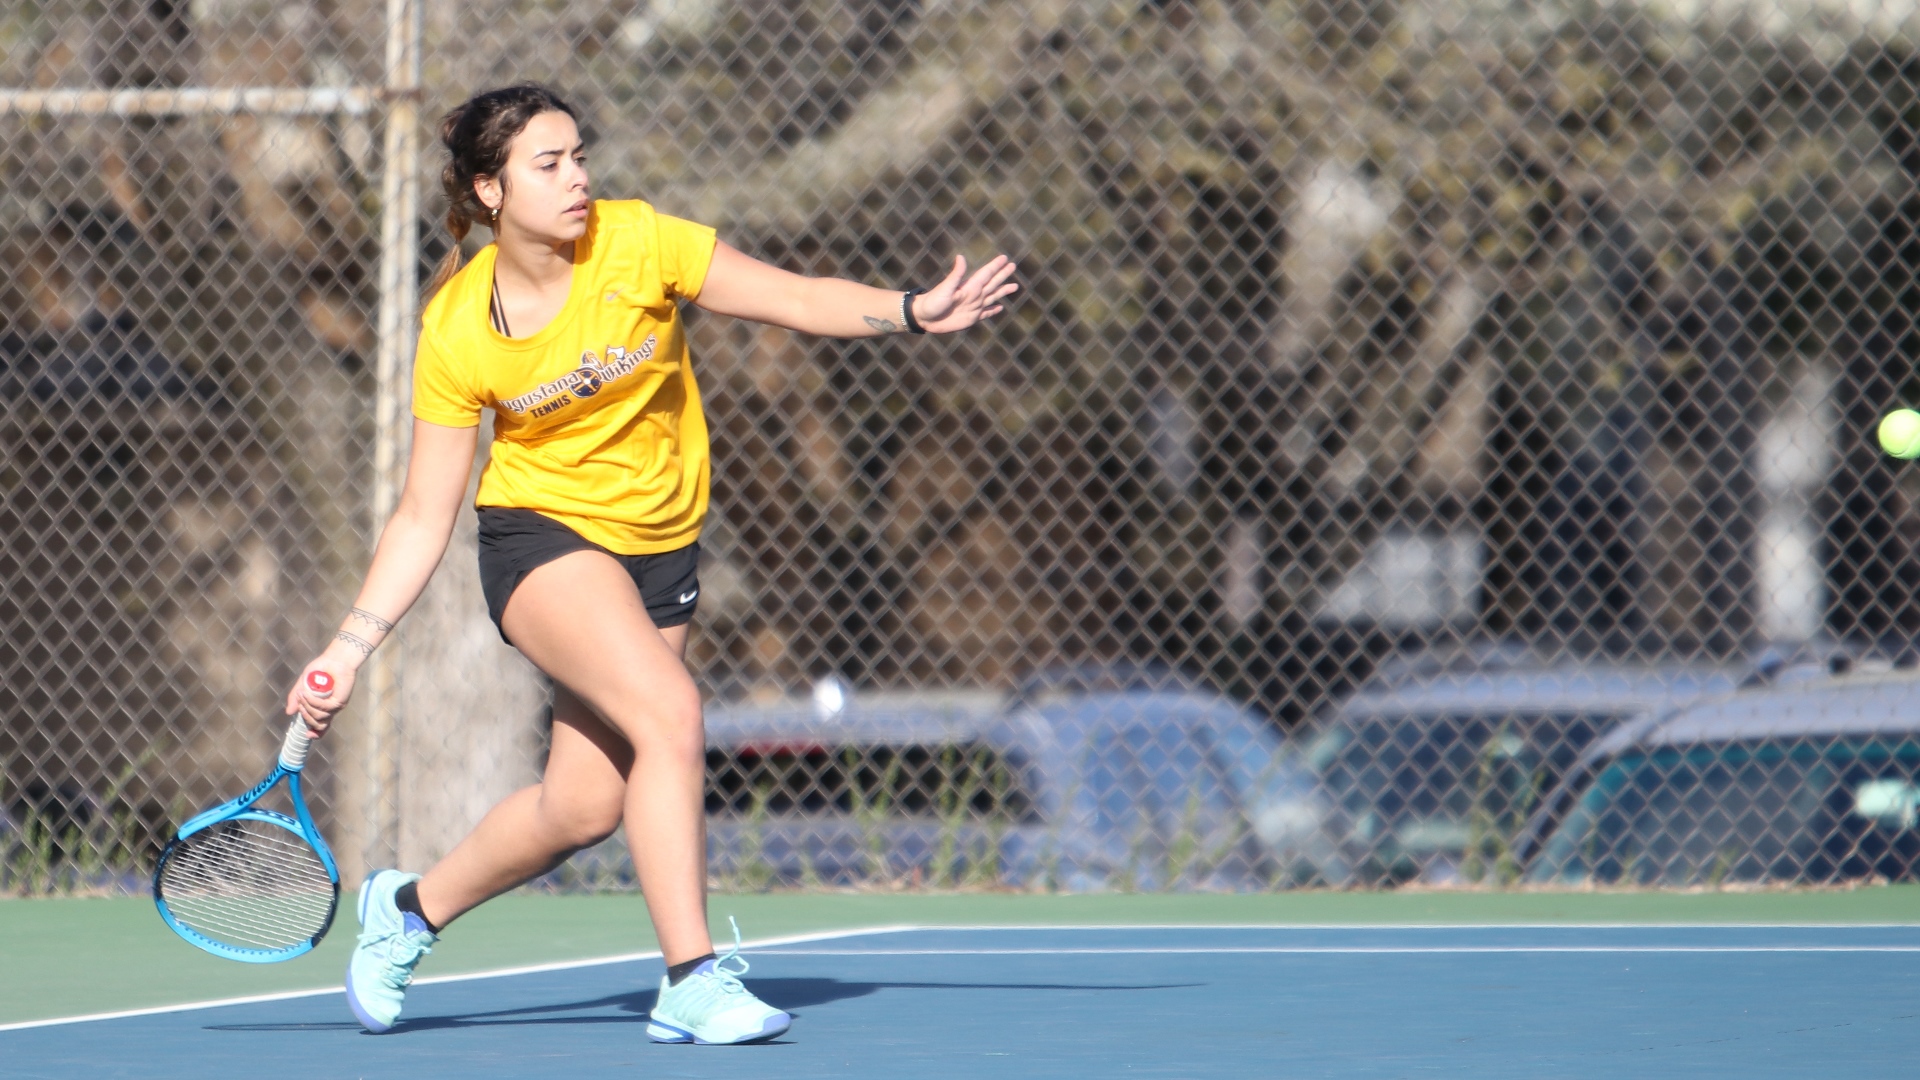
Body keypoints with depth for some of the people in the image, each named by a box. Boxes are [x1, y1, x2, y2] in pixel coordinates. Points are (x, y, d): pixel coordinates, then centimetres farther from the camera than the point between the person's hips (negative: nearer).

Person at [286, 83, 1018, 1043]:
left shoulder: (636, 244, -11)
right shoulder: (457, 333, -13)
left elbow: (799, 300, -8)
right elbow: (423, 519, -5)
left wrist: (913, 312, -25)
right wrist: (344, 655, -9)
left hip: (658, 551, 4)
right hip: (543, 537, -4)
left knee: (586, 803, 3)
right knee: (670, 716, -27)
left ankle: (409, 908, 28)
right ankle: (694, 980, -23)